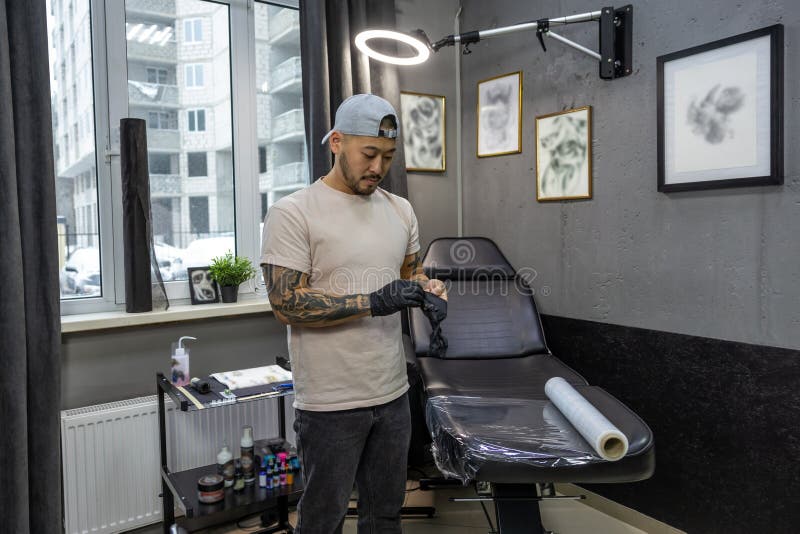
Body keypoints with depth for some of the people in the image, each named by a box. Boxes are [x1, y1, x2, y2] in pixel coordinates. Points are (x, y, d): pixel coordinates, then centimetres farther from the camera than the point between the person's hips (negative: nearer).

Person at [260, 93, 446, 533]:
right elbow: (286, 303, -18)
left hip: (392, 394, 6)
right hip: (331, 403, -6)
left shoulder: (400, 210, 6)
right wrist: (372, 303, -25)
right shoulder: (293, 214, -13)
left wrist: (425, 286, -6)